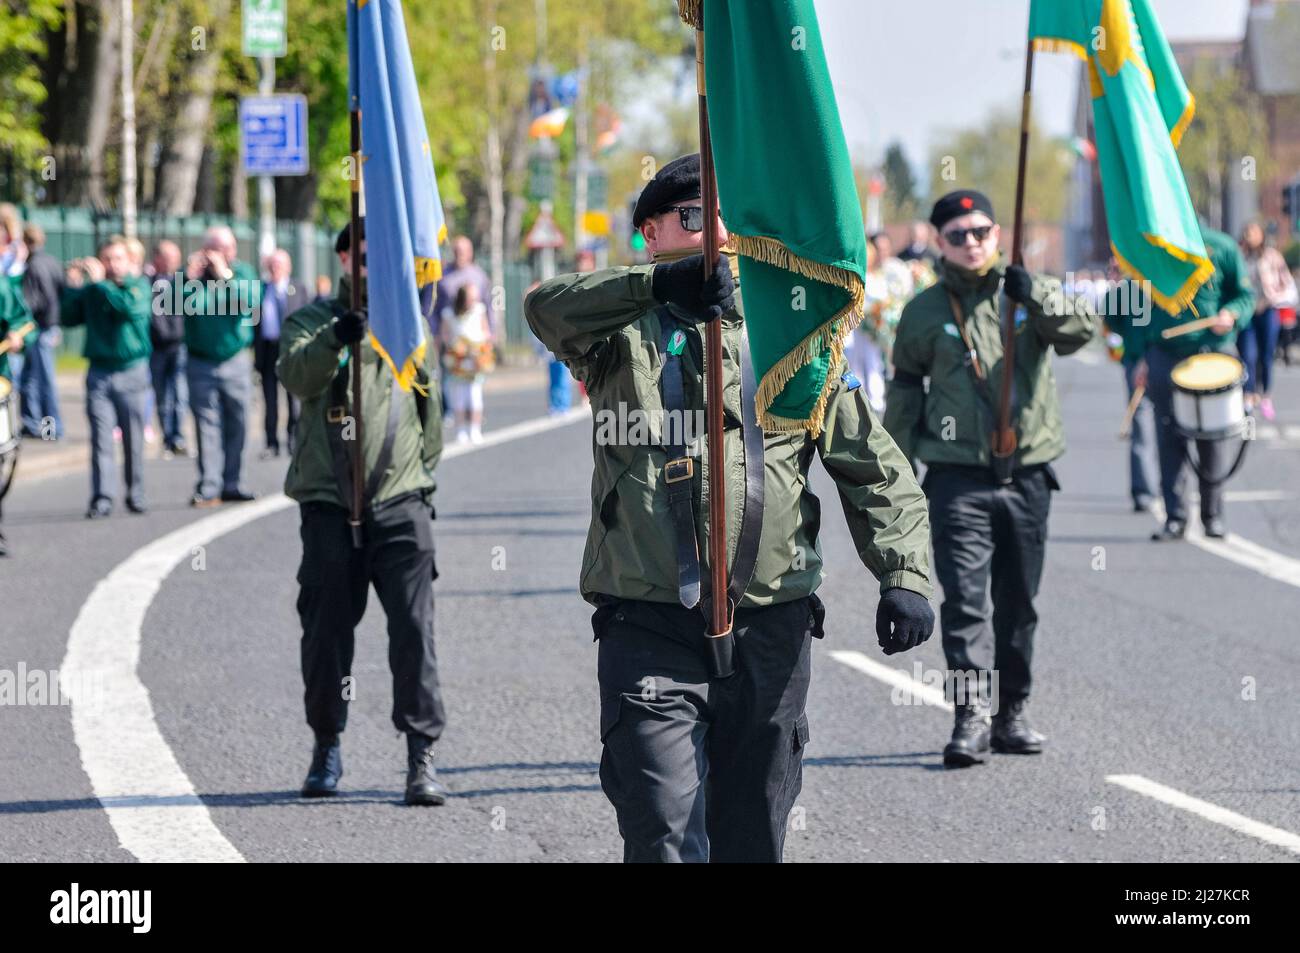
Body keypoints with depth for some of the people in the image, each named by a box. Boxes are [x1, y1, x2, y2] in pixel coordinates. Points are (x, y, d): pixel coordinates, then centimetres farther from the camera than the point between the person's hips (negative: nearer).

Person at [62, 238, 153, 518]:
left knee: (133, 440, 5)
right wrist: (72, 286, -6)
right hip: (99, 373, 1)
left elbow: (132, 307, -20)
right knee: (100, 438, -7)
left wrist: (100, 282, -19)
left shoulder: (139, 284, 0)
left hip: (132, 371, -1)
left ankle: (135, 495, 17)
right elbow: (69, 318, 4)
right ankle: (102, 498, -8)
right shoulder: (91, 289, 7)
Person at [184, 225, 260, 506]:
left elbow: (252, 300, -15)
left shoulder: (242, 271, 3)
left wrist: (225, 275, -20)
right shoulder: (193, 271, 1)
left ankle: (232, 484, 12)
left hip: (235, 361, 1)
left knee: (236, 424, 4)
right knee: (206, 424, -4)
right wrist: (190, 277, -21)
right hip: (201, 363, -1)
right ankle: (208, 487, -5)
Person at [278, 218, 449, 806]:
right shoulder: (311, 322, 6)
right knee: (326, 632, 5)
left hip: (400, 503, 1)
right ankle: (326, 747, 21)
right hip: (329, 503, -1)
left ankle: (422, 756, -8)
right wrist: (335, 339, -33)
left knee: (414, 630, -10)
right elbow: (296, 376, -16)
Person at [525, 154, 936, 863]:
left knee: (752, 840, 11)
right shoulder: (624, 333, 6)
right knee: (664, 840, -13)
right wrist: (662, 283, -28)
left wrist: (904, 576, -4)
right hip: (651, 634, -3)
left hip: (770, 633, 3)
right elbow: (547, 309, -16)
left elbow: (874, 467, 11)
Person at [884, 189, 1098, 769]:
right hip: (957, 476, -2)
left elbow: (1080, 331, -11)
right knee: (964, 597, -13)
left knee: (1018, 602, 11)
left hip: (1027, 471, 2)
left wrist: (1034, 293, -25)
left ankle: (1010, 714, 22)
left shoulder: (1030, 293, 7)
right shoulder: (926, 310, 4)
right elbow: (904, 388, 12)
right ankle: (971, 717, -17)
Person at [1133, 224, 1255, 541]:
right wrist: (1141, 358, 7)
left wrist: (1231, 314, -15)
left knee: (1210, 439, 3)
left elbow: (1246, 295, 7)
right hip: (1163, 357, 1)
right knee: (1169, 437, -3)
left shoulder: (1221, 248, 1)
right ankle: (1175, 518, 2)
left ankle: (1212, 515, 16)